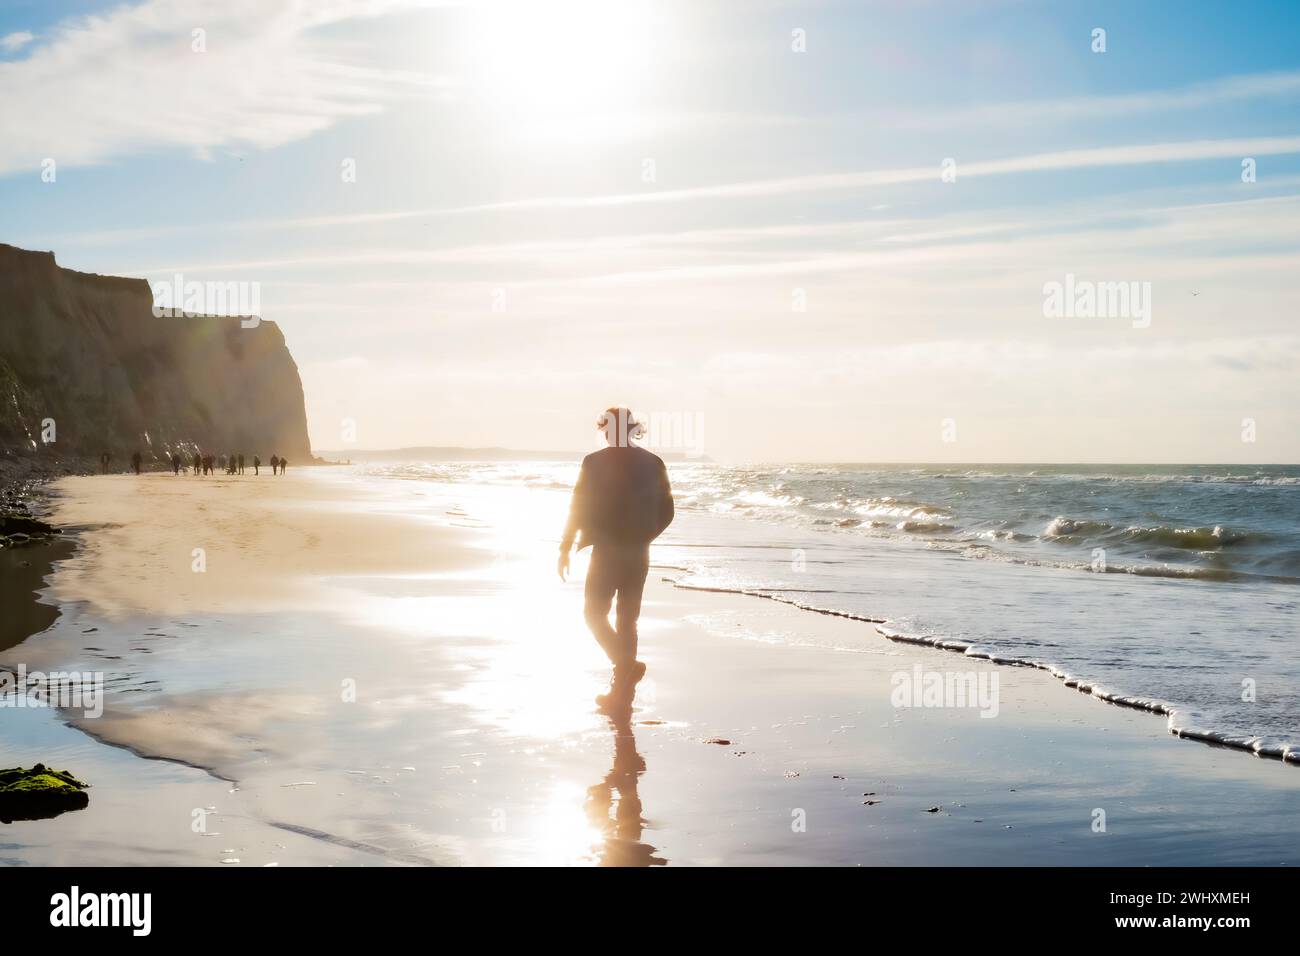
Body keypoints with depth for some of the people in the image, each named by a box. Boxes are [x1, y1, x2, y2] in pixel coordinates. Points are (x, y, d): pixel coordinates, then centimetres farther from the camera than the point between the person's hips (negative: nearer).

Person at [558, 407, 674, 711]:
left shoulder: (595, 462, -7)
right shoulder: (653, 463, 5)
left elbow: (578, 509, -6)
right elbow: (666, 513, 8)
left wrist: (565, 549, 3)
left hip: (606, 552, -4)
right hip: (638, 555, 4)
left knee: (595, 613, 8)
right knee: (627, 620, 12)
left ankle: (626, 665, -15)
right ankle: (622, 691, 11)